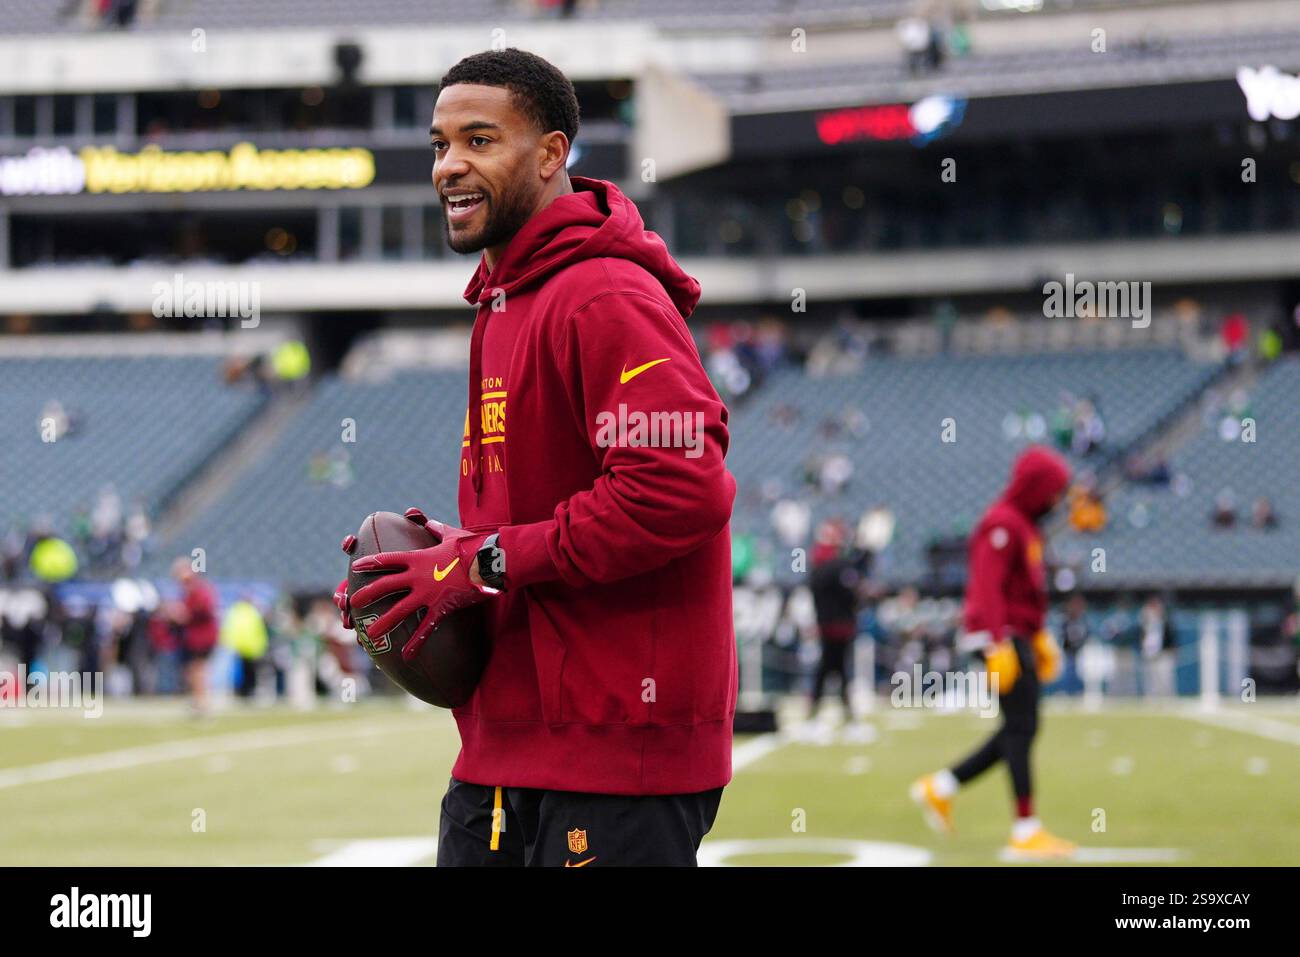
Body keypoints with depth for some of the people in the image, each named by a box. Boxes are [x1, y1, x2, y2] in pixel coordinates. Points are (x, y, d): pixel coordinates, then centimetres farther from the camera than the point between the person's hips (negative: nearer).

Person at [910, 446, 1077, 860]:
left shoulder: (1025, 524, 18)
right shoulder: (1002, 524, -14)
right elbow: (989, 588, -21)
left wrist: (1039, 636, 24)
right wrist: (1000, 645, -27)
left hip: (1019, 636, 10)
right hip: (1004, 637, -10)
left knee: (1020, 729, 9)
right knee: (1021, 726, -10)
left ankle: (941, 787, 17)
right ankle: (1026, 829, -10)